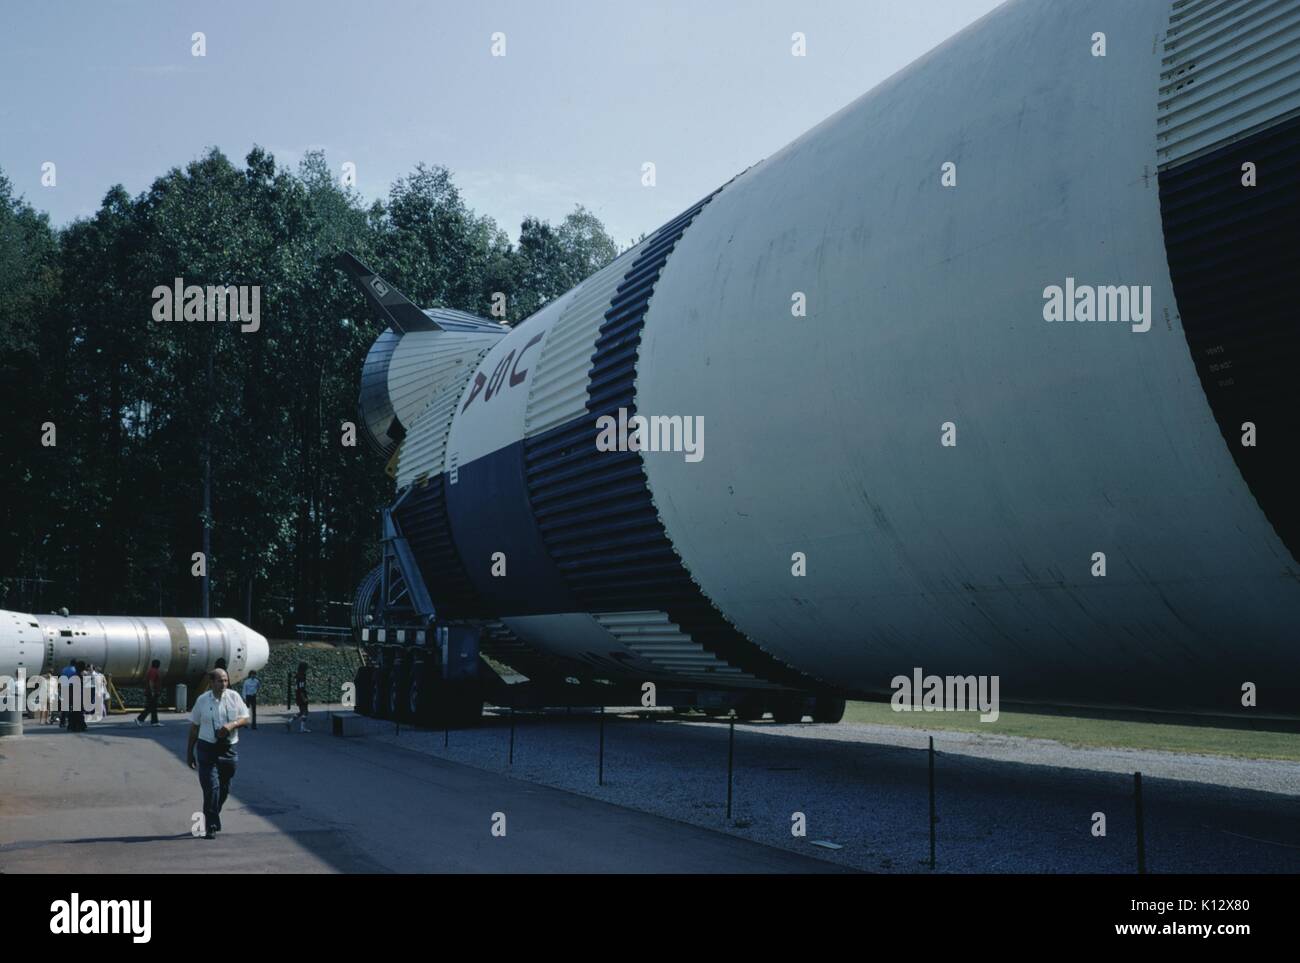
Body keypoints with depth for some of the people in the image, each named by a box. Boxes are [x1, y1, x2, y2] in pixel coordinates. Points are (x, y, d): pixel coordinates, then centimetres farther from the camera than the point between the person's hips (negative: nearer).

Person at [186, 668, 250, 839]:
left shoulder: (234, 697, 2)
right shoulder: (202, 700, 0)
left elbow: (245, 719, 5)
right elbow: (194, 727, 7)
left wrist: (232, 724, -16)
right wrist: (190, 751, 9)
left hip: (229, 749, 2)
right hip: (207, 749, -2)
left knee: (224, 789, 10)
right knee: (211, 788, -11)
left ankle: (211, 820, 31)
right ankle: (211, 826, -5)